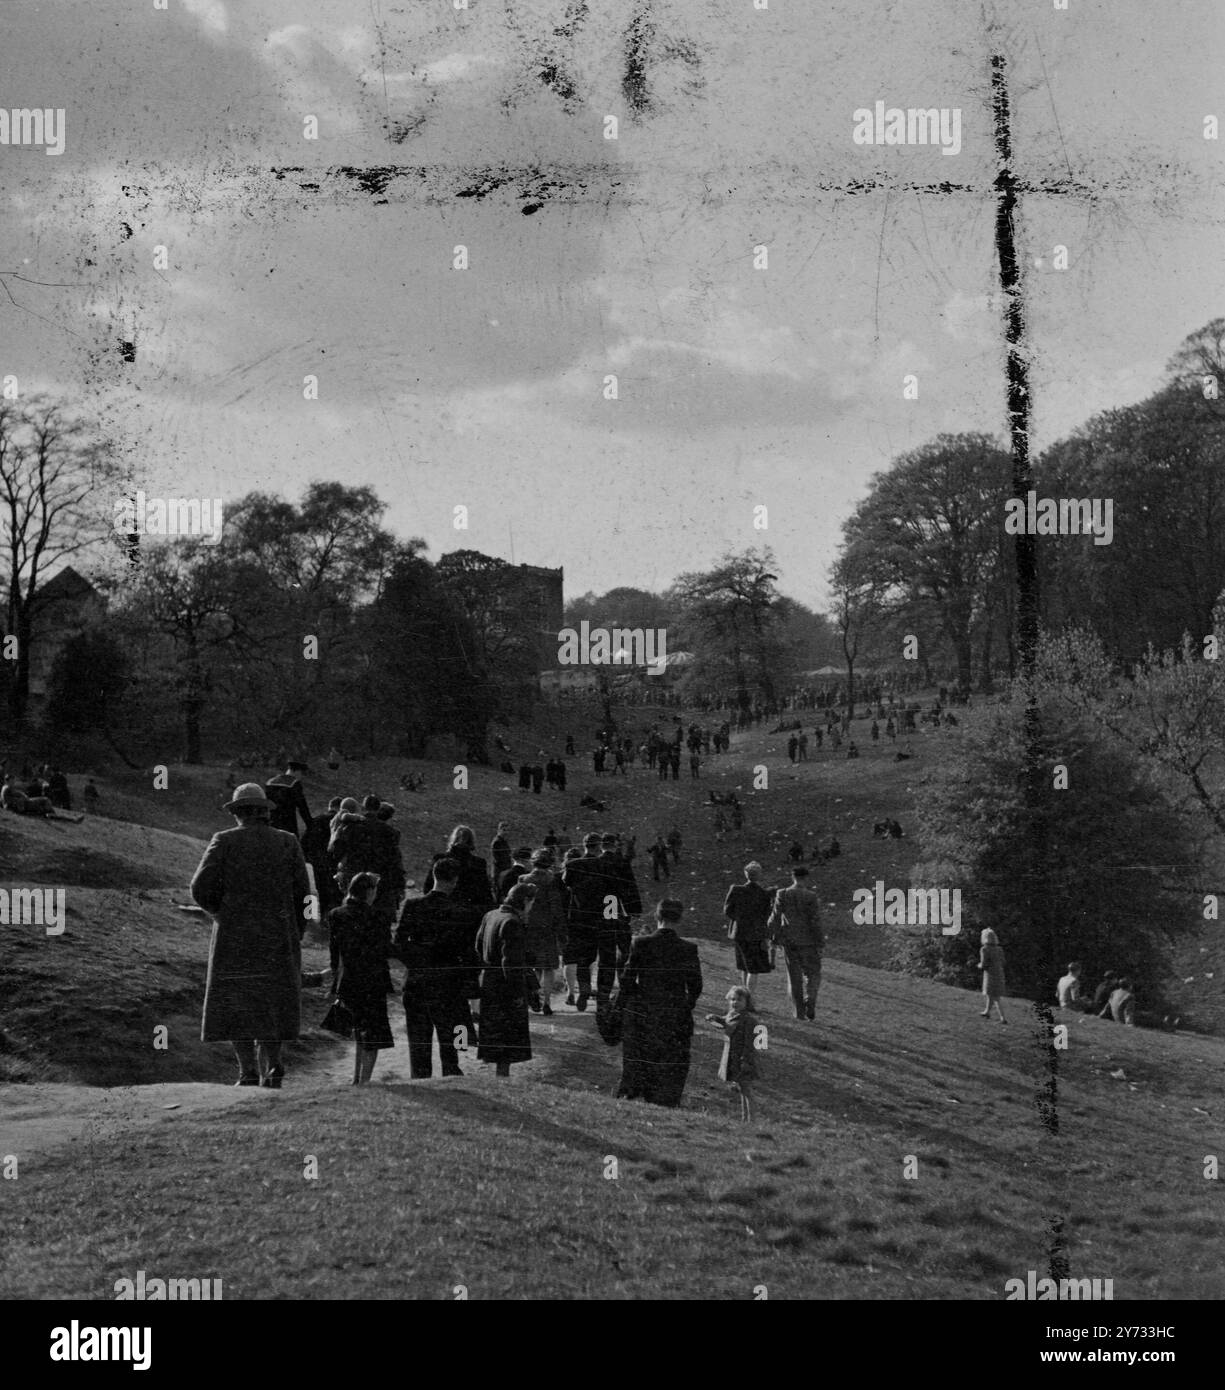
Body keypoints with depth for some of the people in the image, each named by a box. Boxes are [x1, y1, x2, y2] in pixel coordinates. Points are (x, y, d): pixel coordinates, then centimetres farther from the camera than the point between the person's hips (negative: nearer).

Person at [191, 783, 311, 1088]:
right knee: (272, 1003, 14)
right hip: (278, 938, 2)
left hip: (234, 937, -2)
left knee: (235, 1005, 5)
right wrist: (294, 937, 11)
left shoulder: (225, 841, -4)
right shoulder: (287, 842, 2)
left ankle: (248, 1071, -7)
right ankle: (272, 1067, 1)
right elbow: (302, 894, 1)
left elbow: (201, 888, -8)